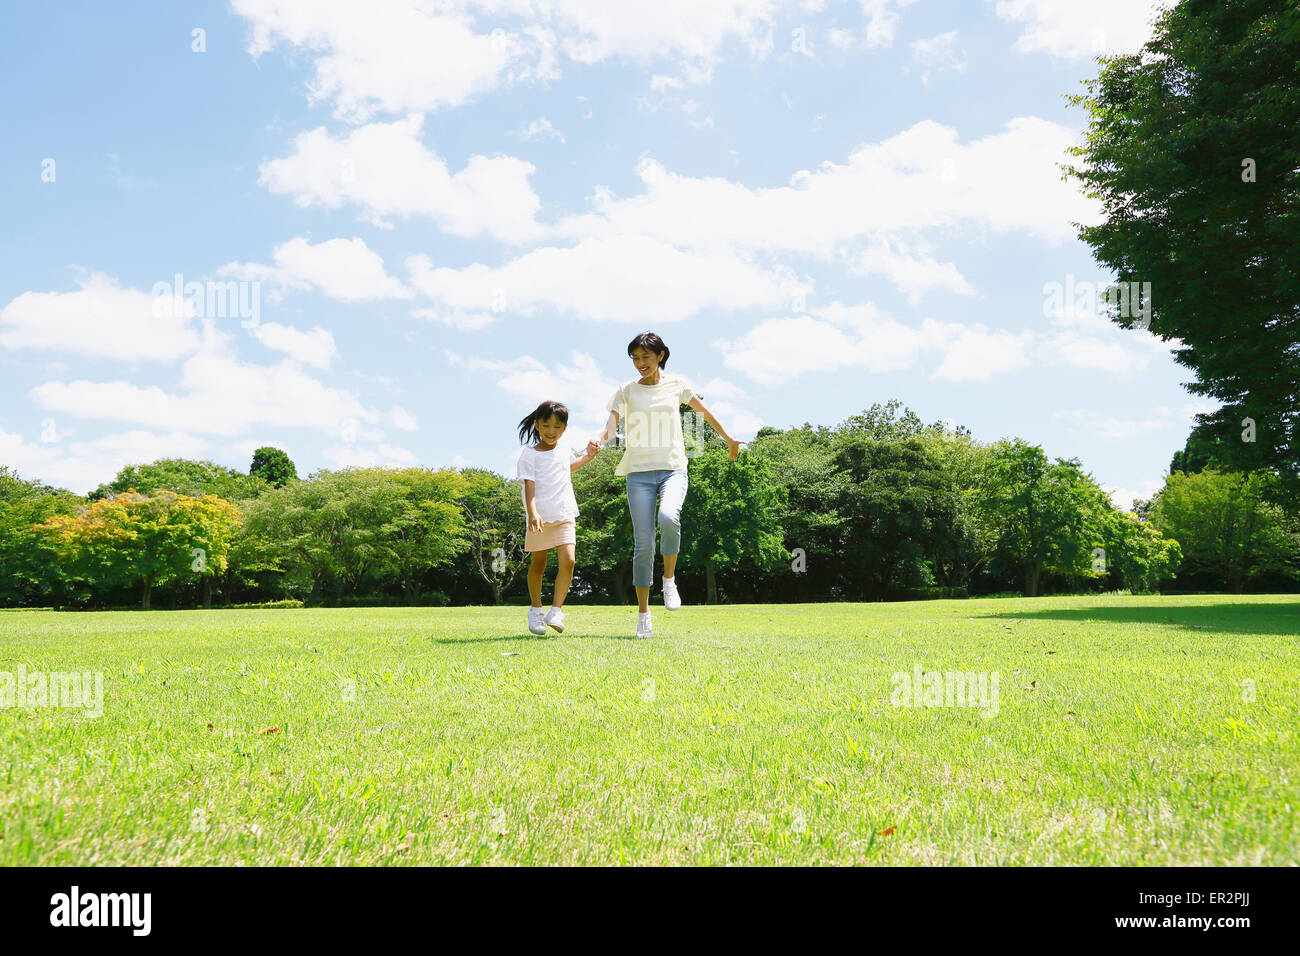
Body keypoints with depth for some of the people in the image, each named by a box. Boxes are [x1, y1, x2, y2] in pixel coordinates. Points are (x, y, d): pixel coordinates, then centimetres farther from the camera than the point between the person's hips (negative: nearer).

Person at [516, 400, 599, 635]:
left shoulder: (565, 447, 10)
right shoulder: (530, 453, -6)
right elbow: (529, 484, -16)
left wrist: (587, 457, 22)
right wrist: (532, 513, -29)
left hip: (564, 515, 3)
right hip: (539, 517, -3)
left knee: (567, 560, -14)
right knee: (538, 563, 9)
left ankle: (556, 611, -9)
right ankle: (535, 610, 27)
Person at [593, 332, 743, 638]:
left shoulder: (677, 385, 9)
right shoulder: (626, 391, 7)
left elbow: (703, 412, 22)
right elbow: (612, 421, -4)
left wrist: (728, 438, 33)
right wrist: (600, 440, -27)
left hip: (673, 468, 0)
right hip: (639, 472, 1)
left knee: (668, 518, -31)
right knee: (643, 544, -4)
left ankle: (669, 579, -7)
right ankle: (643, 614, 5)